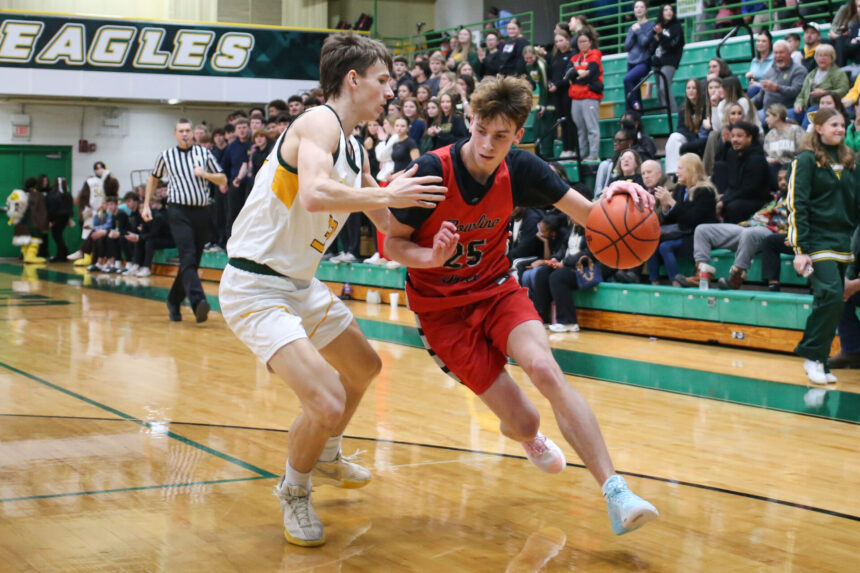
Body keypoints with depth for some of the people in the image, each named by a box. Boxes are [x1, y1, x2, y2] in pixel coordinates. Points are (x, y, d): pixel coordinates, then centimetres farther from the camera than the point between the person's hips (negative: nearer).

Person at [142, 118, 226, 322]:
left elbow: (223, 180, 10)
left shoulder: (204, 153, 10)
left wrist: (204, 174, -7)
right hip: (179, 212, -3)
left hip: (201, 212, 3)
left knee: (192, 261, 8)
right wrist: (146, 205, 19)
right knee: (188, 257, -20)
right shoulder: (166, 156, 9)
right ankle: (198, 302, -34)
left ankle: (174, 300, 24)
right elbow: (153, 179, 24)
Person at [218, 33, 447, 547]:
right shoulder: (319, 122, -18)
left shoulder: (354, 150, 11)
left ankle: (326, 460, 51)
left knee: (364, 368, 27)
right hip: (255, 287, -10)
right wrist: (387, 194, -26)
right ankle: (294, 491, 9)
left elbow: (386, 219, 22)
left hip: (300, 284, 11)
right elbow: (314, 194, -38)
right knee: (327, 402, -21)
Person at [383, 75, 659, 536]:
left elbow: (587, 214, -8)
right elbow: (392, 244, -12)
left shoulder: (520, 169, -10)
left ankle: (615, 492, -26)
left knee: (545, 369, -28)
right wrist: (433, 257, -33)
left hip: (496, 288, 3)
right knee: (525, 421, -8)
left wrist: (614, 197, -31)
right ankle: (523, 433, 35)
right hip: (442, 307, -3)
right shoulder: (433, 171, -20)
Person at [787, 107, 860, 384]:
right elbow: (797, 206, -9)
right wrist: (801, 250, -15)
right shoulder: (806, 160, -3)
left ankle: (819, 361, 13)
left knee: (830, 303, 6)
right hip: (818, 242, -6)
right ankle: (813, 357, -7)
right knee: (831, 296, -18)